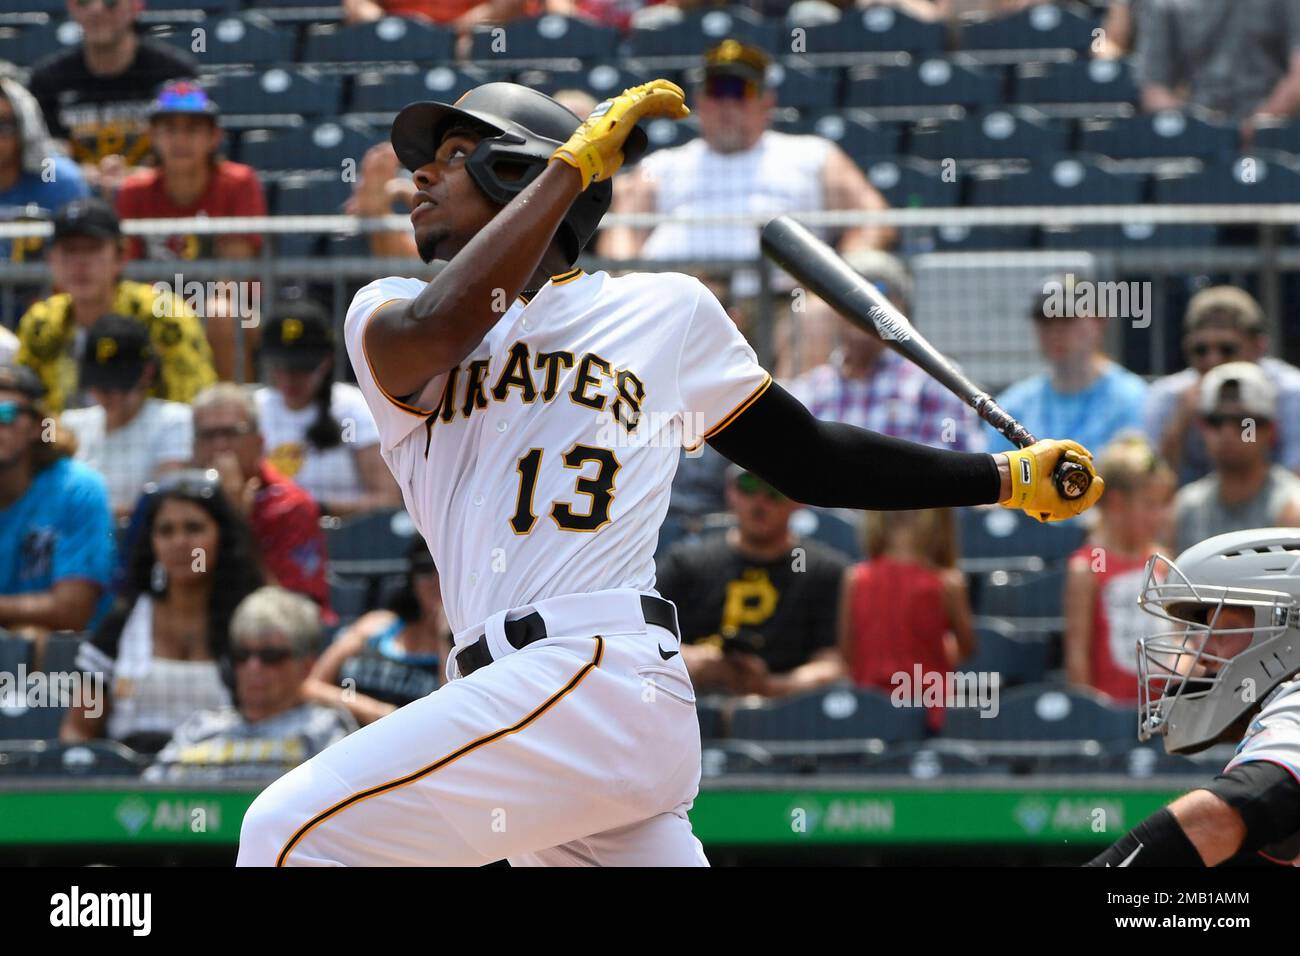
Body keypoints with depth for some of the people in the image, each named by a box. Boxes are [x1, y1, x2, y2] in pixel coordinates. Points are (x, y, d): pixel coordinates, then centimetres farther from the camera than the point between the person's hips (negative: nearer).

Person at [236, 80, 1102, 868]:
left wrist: (1009, 479, 18)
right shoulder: (388, 317, 19)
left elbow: (809, 460, 21)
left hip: (600, 679, -5)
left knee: (293, 830, -19)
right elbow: (440, 328, -5)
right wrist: (577, 158, -1)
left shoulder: (664, 310, 15)